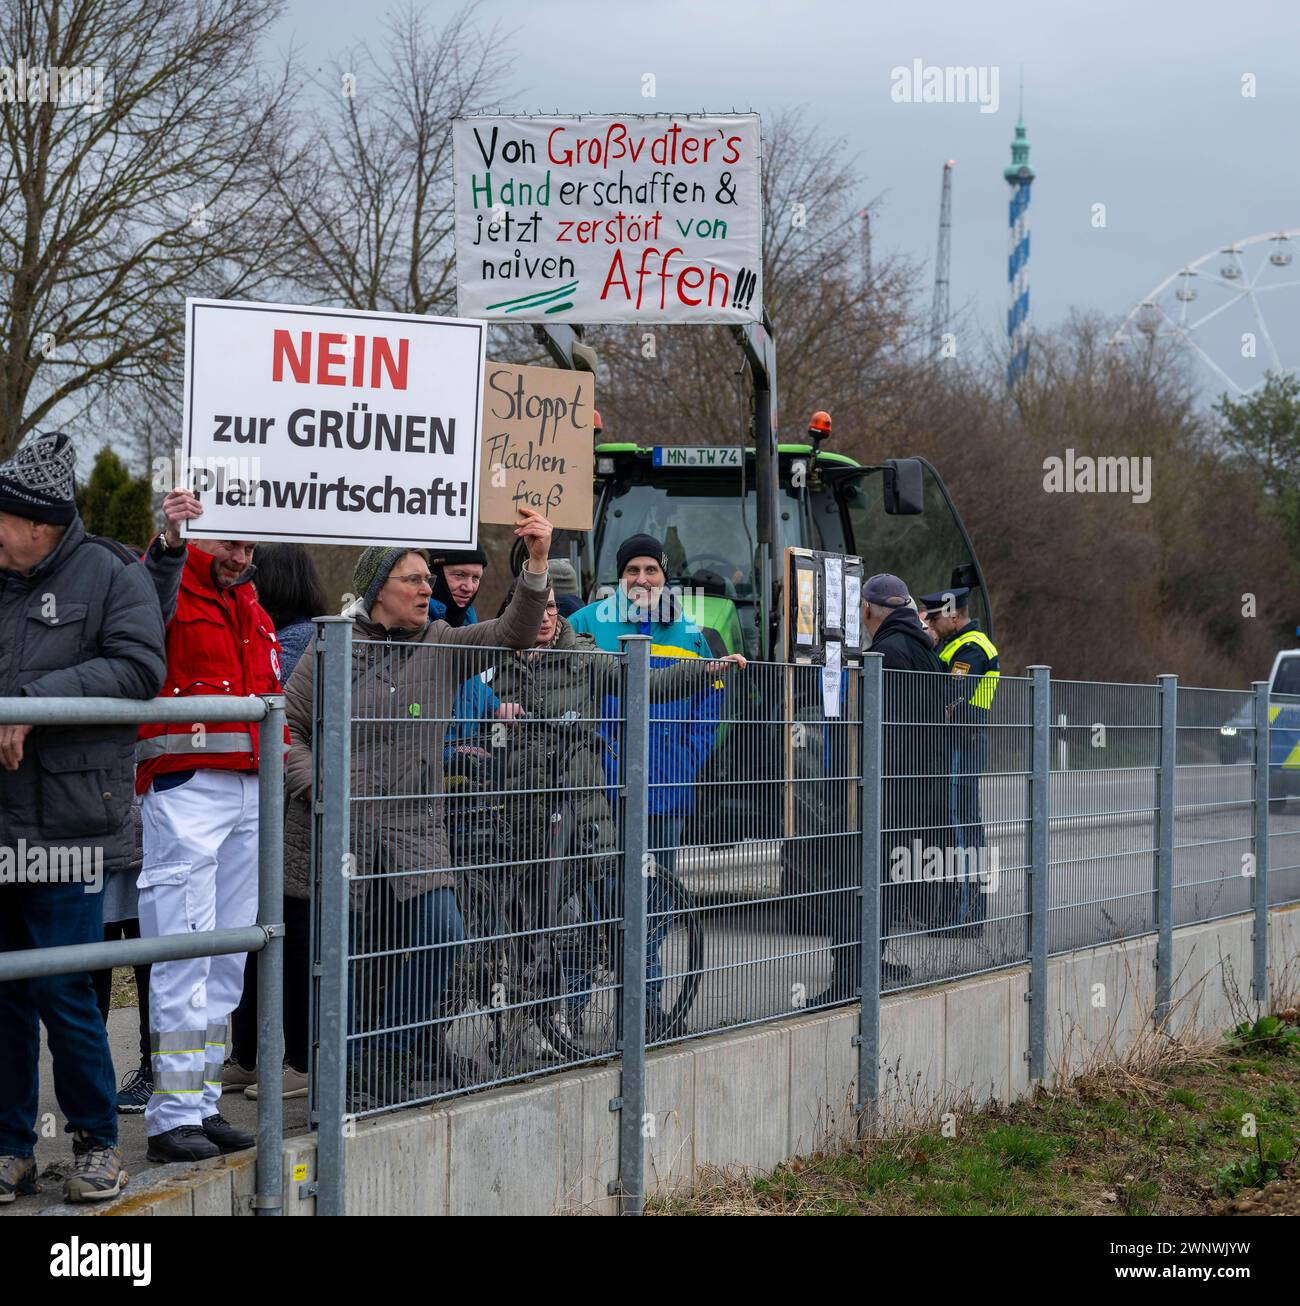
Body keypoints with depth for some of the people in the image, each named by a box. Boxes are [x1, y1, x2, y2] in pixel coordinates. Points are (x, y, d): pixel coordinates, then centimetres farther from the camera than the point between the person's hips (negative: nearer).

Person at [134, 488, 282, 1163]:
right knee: (185, 955, -9)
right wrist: (168, 543, -40)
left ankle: (203, 1102, 14)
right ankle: (172, 1114, -7)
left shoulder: (251, 609, 22)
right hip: (185, 786, -8)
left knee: (227, 958, 8)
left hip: (250, 792, 8)